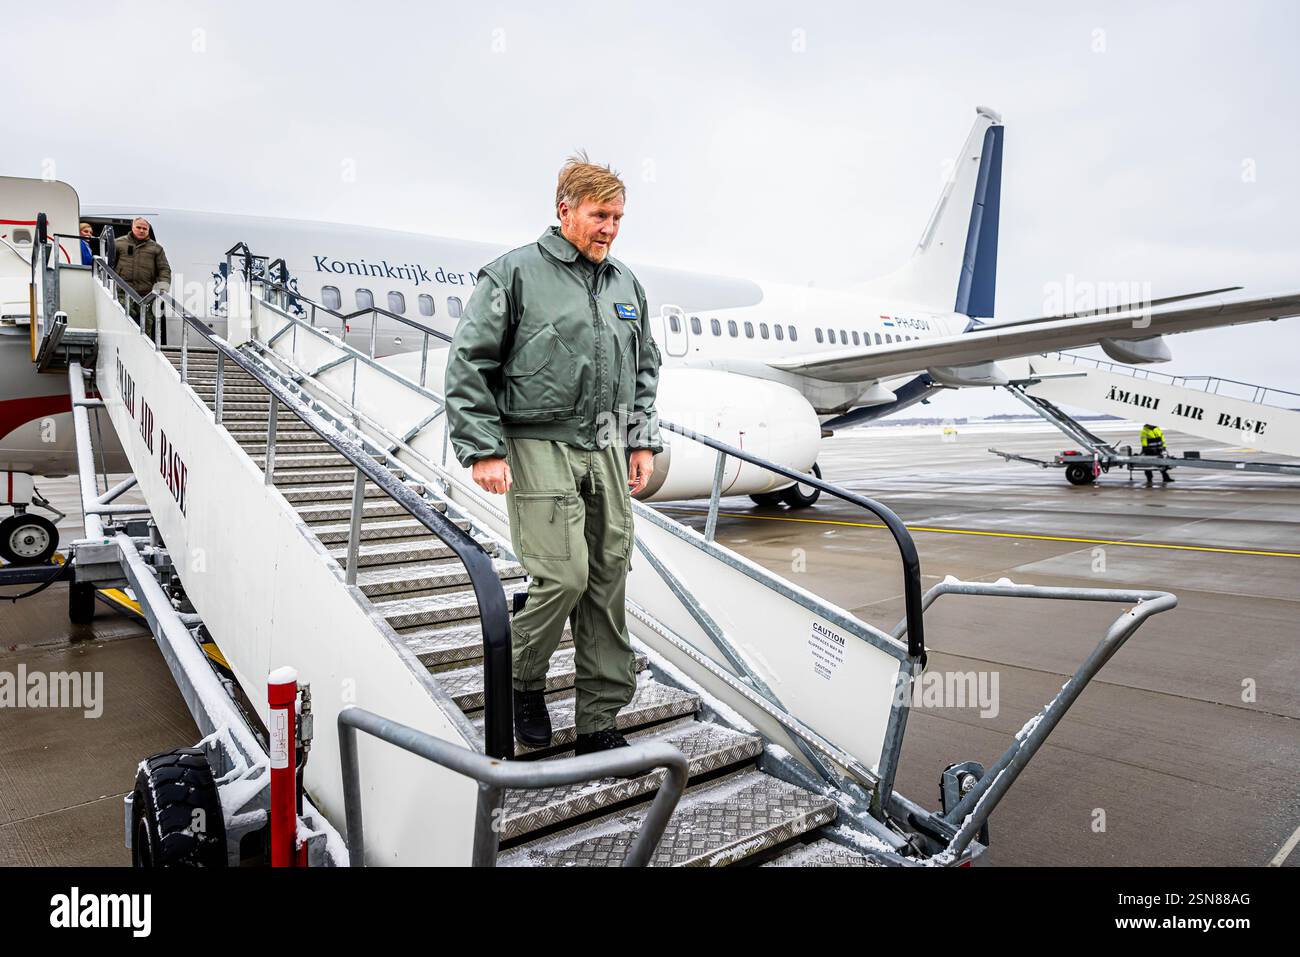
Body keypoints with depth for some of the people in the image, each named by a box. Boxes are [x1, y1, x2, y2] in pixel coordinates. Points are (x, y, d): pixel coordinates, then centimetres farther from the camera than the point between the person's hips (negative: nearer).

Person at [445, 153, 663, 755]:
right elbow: (468, 364, -5)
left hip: (606, 451, 6)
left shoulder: (626, 284, 16)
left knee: (608, 582, 5)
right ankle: (523, 682, 18)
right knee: (563, 576, -13)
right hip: (540, 447, -6)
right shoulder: (515, 274, -3)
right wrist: (484, 451, -11)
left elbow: (645, 369, 23)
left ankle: (599, 723, 16)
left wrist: (643, 441, 14)